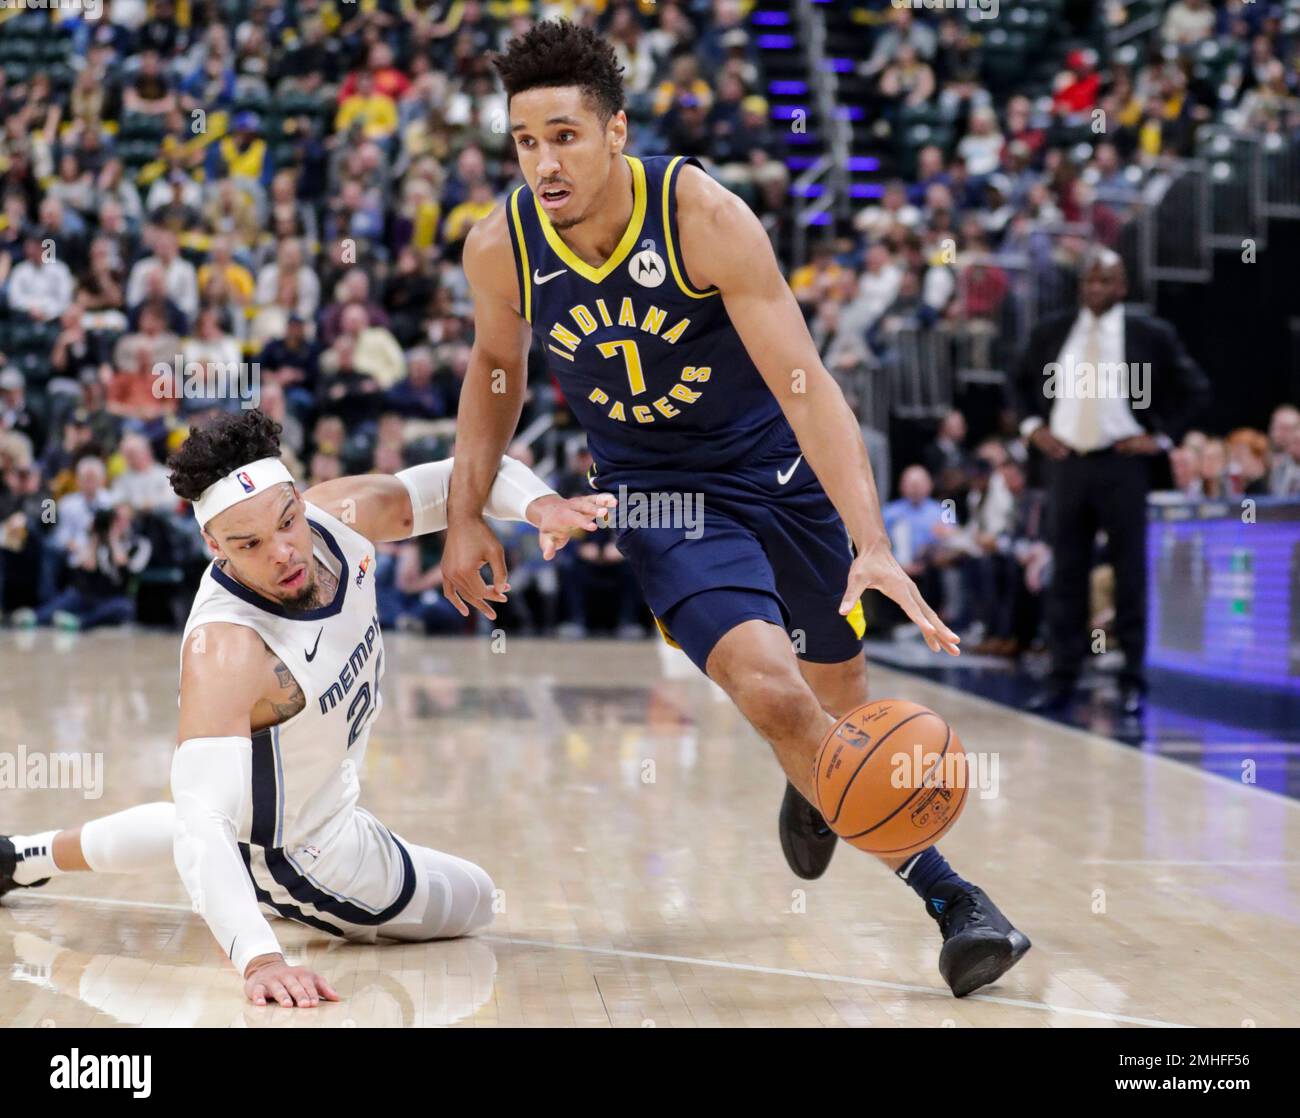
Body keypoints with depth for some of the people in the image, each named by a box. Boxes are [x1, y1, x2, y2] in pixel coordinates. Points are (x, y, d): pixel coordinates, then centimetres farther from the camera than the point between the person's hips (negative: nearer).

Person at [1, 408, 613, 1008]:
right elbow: (202, 822, -50)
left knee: (246, 818, 41)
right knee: (472, 901, 13)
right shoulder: (224, 651, -44)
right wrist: (259, 959, -62)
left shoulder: (339, 515, -24)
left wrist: (538, 503, -29)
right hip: (302, 852, -7)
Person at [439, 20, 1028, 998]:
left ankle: (817, 788, 56)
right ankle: (948, 896, -10)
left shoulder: (703, 214, -27)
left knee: (839, 689, 17)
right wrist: (467, 514, 1)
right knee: (769, 690, -23)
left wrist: (873, 547, -39)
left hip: (783, 465, 0)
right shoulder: (500, 248, -17)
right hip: (662, 492, 1)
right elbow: (497, 365, 6)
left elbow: (807, 386, -30)